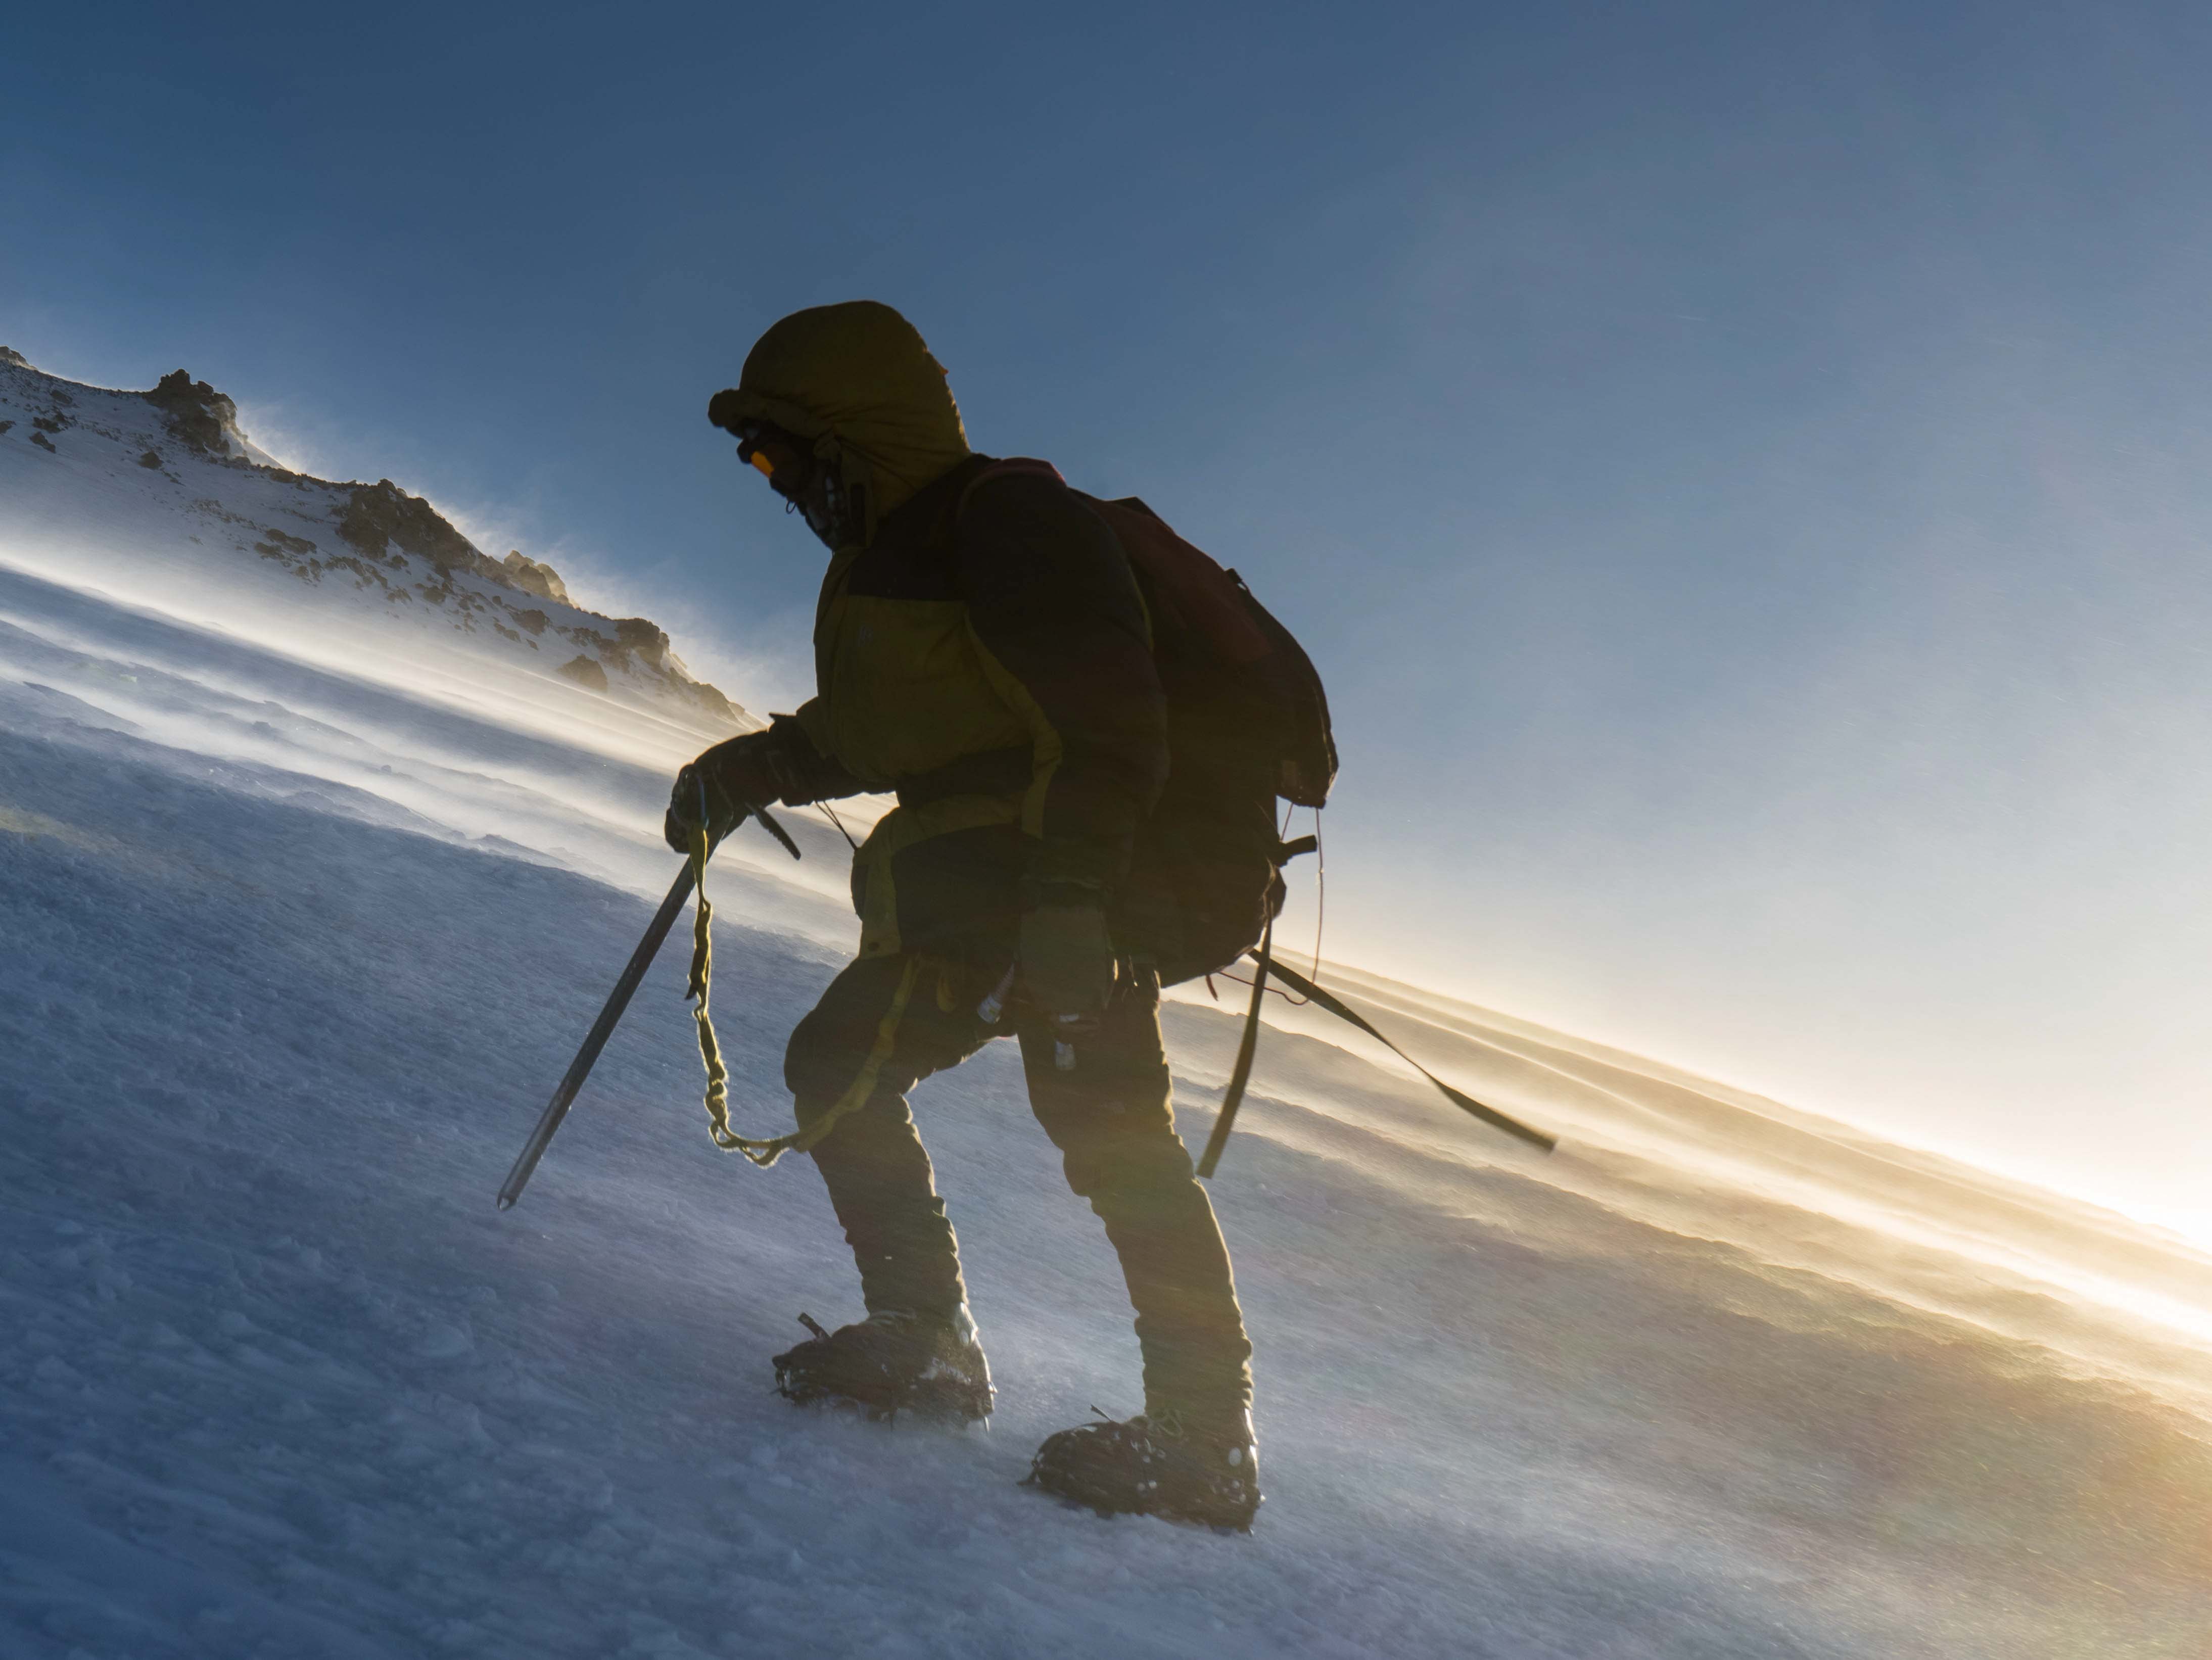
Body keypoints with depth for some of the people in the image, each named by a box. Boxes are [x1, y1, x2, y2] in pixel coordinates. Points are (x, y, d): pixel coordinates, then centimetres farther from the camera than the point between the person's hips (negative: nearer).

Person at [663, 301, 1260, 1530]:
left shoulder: (1008, 520, -14)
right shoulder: (888, 560, 17)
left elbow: (1108, 719, -23)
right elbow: (867, 731, 30)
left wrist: (1070, 894, -30)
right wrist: (753, 769, 20)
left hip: (1084, 886, -10)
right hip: (963, 893, 10)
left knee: (1107, 1129, -16)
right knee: (836, 1061, 8)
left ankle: (1208, 1438, -12)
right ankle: (924, 1339, 14)